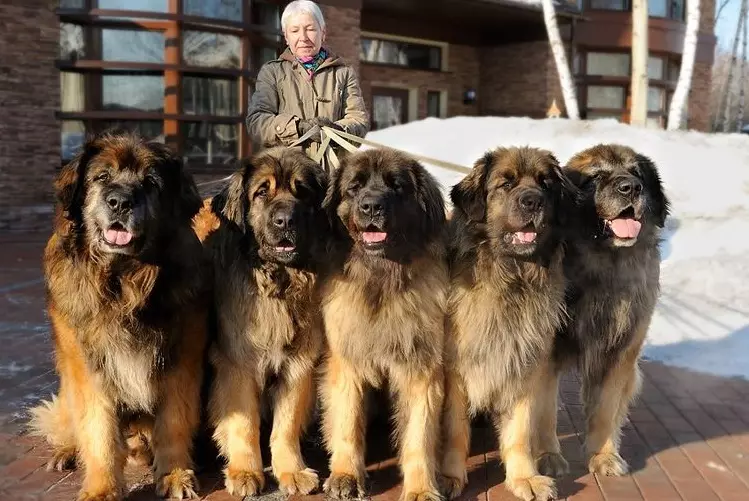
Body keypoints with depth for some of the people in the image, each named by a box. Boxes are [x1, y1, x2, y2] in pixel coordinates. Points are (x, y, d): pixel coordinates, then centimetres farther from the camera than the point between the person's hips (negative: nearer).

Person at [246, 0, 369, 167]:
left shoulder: (344, 73, 20)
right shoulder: (271, 72, 17)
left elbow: (360, 119, 8)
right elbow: (256, 122, 3)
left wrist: (338, 130, -15)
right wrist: (299, 127, -14)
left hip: (334, 168, 1)